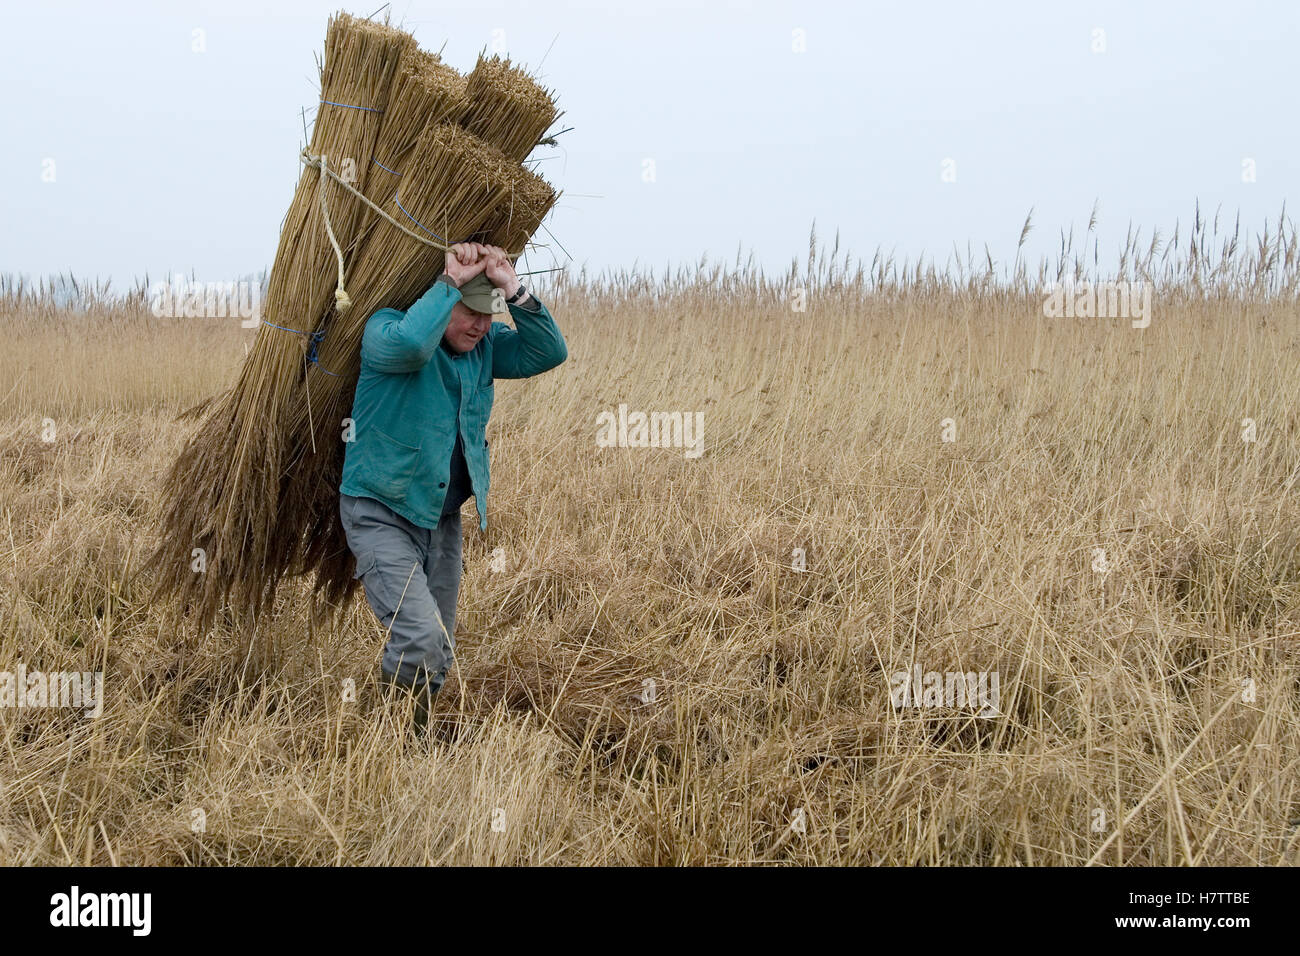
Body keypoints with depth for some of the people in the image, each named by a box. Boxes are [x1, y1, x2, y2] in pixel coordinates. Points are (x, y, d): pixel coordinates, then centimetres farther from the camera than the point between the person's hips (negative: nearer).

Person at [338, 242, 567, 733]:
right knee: (419, 640, -21)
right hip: (381, 514, -7)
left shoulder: (485, 345, 5)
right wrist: (452, 282, -29)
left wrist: (514, 291, -18)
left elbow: (548, 353, -7)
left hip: (442, 518, 7)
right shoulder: (386, 328, -14)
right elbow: (410, 343, -38)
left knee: (439, 657, 11)